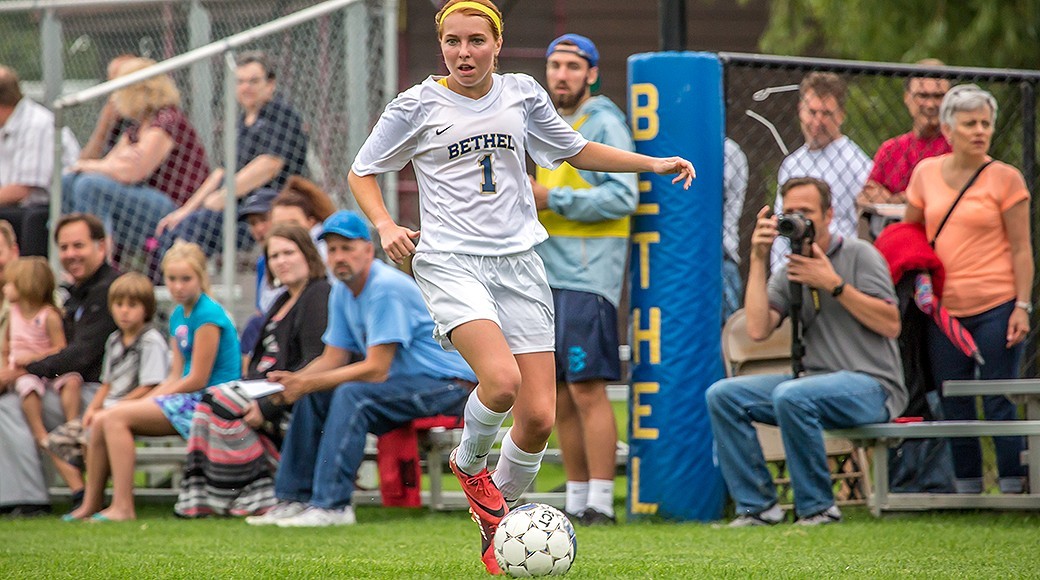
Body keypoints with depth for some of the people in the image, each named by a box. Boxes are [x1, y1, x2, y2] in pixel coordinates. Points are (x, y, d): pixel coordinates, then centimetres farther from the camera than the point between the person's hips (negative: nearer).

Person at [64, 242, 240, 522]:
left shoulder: (208, 315, -14)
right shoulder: (178, 316, 15)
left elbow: (198, 379, -16)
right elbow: (176, 376, 13)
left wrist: (148, 400, -9)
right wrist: (142, 402, -1)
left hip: (210, 401, -9)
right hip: (188, 399, 9)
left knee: (117, 418, -20)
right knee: (100, 420, 2)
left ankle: (123, 507, -24)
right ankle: (91, 505, 8)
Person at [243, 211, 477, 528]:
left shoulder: (386, 288, -22)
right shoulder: (342, 293, 8)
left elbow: (376, 370, -24)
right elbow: (333, 358, 10)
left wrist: (309, 382, -22)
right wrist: (294, 380, -11)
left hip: (446, 385, -10)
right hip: (404, 382, 10)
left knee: (352, 394, -29)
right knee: (312, 398, 0)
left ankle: (331, 505, -31)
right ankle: (295, 498, 1)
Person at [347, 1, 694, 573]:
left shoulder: (522, 94, 7)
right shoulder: (417, 106, -2)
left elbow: (576, 150, 22)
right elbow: (362, 172, 8)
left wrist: (653, 164, 13)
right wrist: (385, 226, -10)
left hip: (518, 262, 4)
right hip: (450, 262, -4)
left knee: (539, 418, -3)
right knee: (501, 379, -29)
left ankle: (497, 521, 22)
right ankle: (469, 462, 4)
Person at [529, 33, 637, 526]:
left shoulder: (604, 123, -5)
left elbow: (622, 195, -16)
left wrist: (552, 199, -16)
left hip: (586, 274, -8)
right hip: (547, 275, 8)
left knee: (586, 388, -12)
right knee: (559, 396, 8)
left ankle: (600, 501, -12)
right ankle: (576, 498, 13)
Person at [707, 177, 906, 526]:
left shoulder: (858, 255, 0)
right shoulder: (788, 272, 14)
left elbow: (891, 325, -9)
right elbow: (758, 330, -3)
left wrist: (833, 285, -13)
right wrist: (758, 260, -3)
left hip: (871, 384, -6)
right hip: (815, 379, 6)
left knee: (791, 395, -35)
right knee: (723, 394, -10)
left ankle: (818, 508, -20)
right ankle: (758, 506, -7)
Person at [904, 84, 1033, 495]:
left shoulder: (1005, 178, -2)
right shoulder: (926, 173, 8)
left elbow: (1021, 249, -3)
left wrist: (1023, 306, -10)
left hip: (995, 307, -4)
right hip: (945, 309, 4)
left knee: (998, 402, -5)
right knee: (953, 404, 7)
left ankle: (1013, 487, 1)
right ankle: (966, 487, 16)